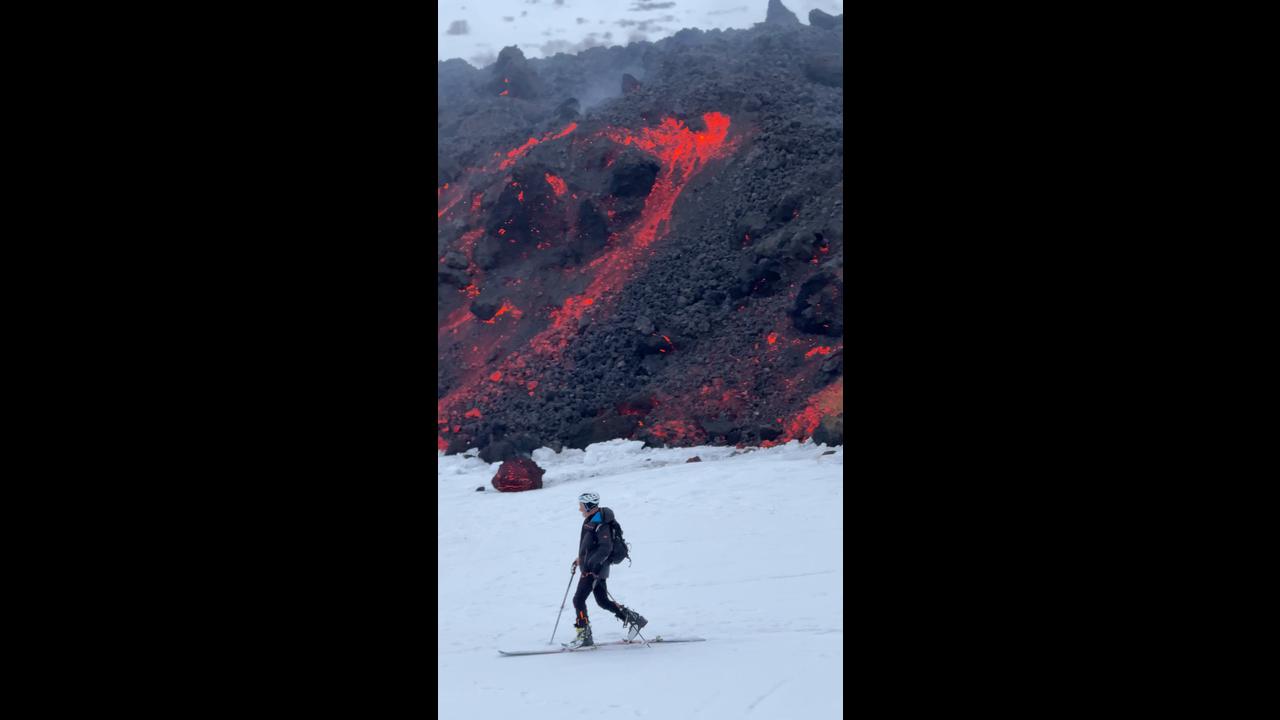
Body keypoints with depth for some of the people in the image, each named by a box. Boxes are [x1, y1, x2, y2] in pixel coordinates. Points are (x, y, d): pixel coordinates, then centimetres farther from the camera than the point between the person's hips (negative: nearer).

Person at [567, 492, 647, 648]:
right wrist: (580, 558, 27)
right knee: (602, 601, 13)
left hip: (595, 568, -10)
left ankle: (584, 635, -7)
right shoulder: (591, 521, 13)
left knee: (579, 599, -9)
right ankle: (634, 619, 17)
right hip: (590, 566, 10)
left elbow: (606, 547, -25)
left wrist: (593, 562, -31)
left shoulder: (600, 524, -17)